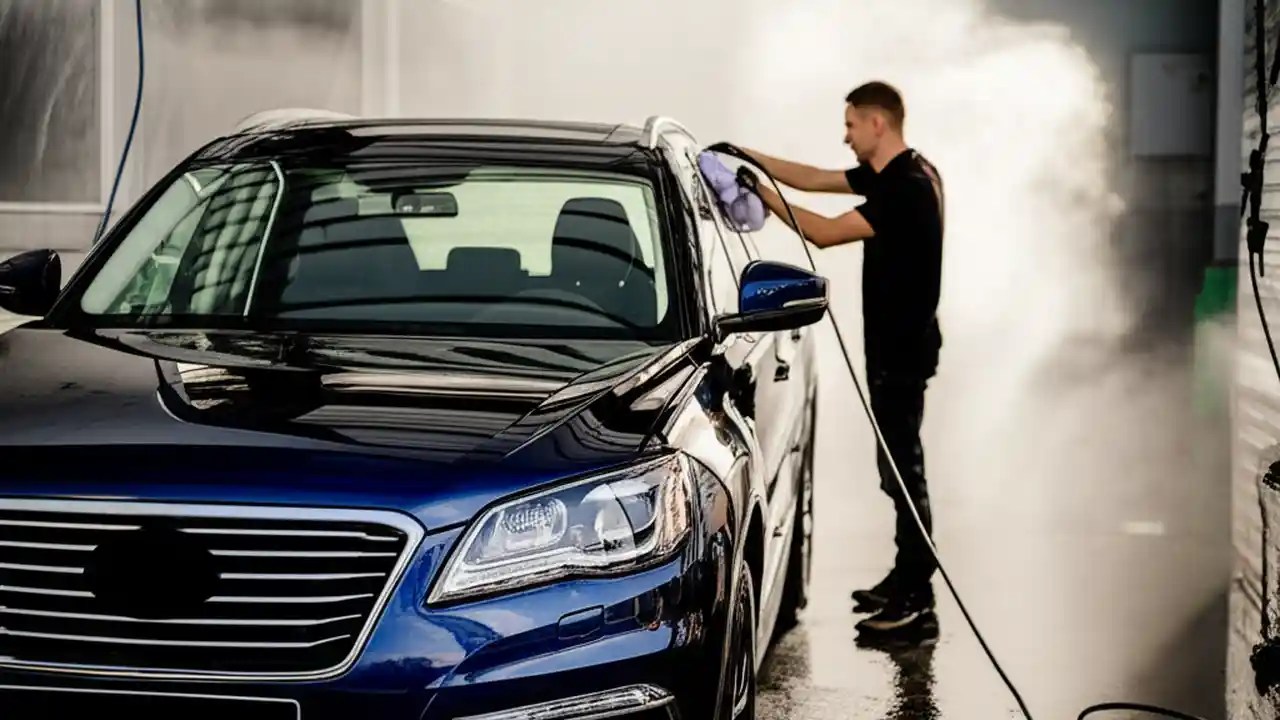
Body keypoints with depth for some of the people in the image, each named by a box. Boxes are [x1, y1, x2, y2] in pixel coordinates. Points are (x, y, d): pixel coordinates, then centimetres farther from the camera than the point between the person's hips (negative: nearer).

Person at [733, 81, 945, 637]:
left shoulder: (909, 189, -22)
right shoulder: (891, 176, 10)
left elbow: (827, 233, -24)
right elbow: (817, 179, 17)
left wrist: (764, 196, -16)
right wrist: (752, 157, 10)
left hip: (903, 347, -10)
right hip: (894, 342, 10)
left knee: (902, 468, -7)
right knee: (898, 466, 16)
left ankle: (916, 603, -4)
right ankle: (905, 580, 26)